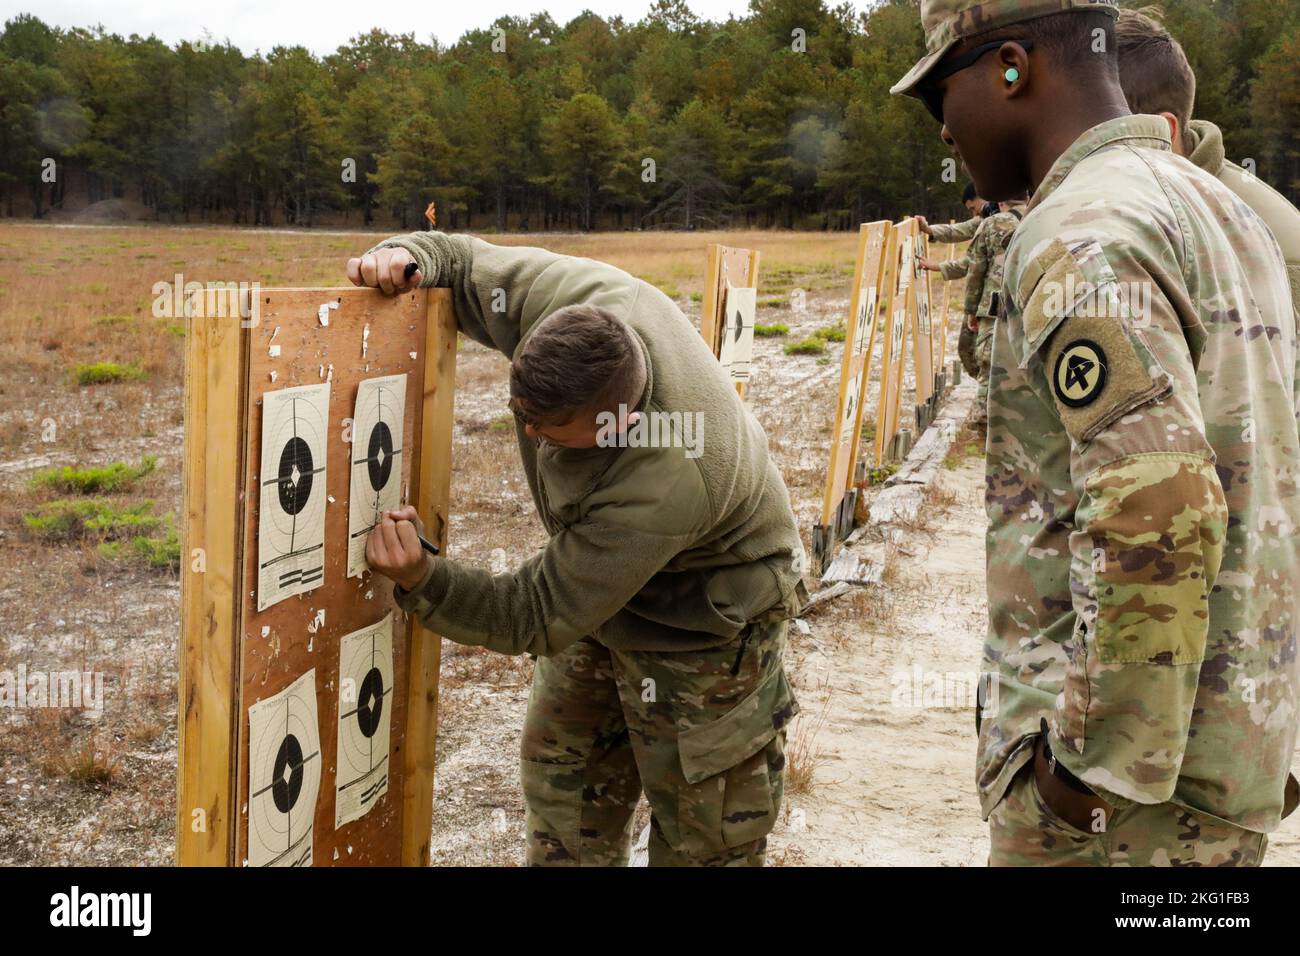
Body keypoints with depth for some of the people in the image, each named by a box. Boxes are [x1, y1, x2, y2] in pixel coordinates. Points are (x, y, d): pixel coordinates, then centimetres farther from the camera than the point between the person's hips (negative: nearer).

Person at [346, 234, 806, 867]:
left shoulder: (667, 485, -44)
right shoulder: (567, 297, -28)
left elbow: (535, 618, -33)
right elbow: (462, 263, -7)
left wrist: (419, 581, -43)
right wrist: (403, 257, -28)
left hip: (702, 627, -7)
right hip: (596, 591, 7)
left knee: (701, 836, 6)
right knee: (561, 775, 18)